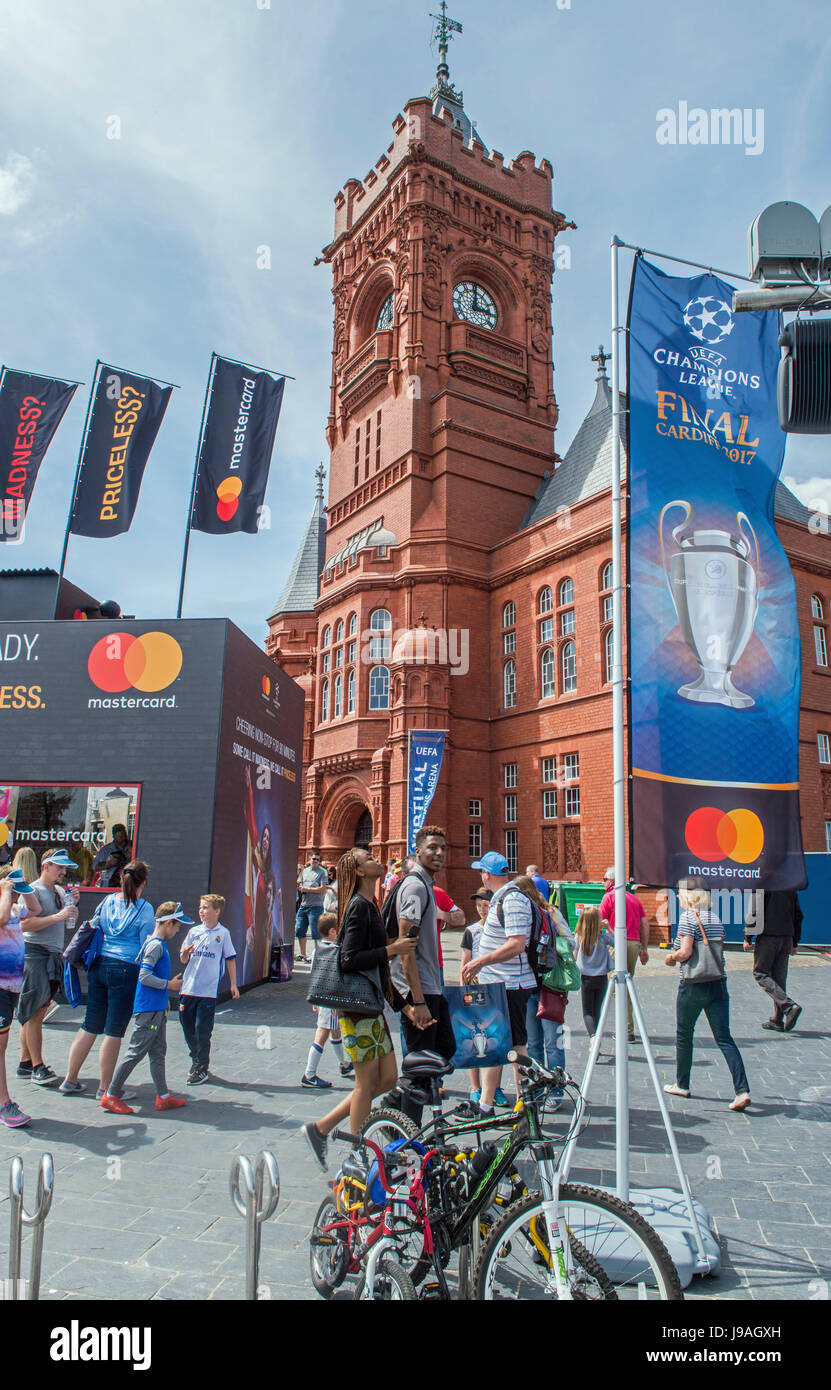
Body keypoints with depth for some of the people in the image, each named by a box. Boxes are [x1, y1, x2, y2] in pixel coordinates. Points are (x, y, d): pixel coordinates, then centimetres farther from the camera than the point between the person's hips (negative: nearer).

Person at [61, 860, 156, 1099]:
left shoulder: (106, 901, 7)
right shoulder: (143, 909, -8)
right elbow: (147, 948, -8)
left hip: (98, 966, 6)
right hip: (126, 971, -6)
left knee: (90, 1027, 16)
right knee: (114, 1032, 3)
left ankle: (70, 1080, 24)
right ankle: (105, 1089, 11)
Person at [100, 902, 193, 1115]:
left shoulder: (160, 944, 11)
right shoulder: (155, 945, -17)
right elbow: (144, 977, -22)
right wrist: (169, 984, -13)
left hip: (158, 1009, 10)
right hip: (148, 1009, -10)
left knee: (158, 1052, 12)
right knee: (136, 1052, -1)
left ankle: (163, 1097, 18)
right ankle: (111, 1096, 10)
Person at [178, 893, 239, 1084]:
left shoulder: (223, 933, 0)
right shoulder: (194, 932, 8)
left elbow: (230, 959, 6)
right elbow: (183, 960, 13)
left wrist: (233, 985, 6)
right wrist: (185, 953, -11)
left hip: (208, 990, -4)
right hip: (188, 988, 4)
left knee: (202, 1029, -4)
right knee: (188, 1027, 11)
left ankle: (201, 1069, 6)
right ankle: (196, 1059, 32)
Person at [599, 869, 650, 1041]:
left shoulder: (609, 896, -1)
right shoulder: (634, 898, 17)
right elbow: (645, 924, 15)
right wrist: (644, 949, 17)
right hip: (635, 943, 7)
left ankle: (628, 1031, -6)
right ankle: (625, 1028, 21)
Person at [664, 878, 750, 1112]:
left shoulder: (688, 918, -11)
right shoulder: (716, 919, 10)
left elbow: (685, 952, -19)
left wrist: (670, 957, 1)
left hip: (693, 985, -6)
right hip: (718, 984, 6)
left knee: (684, 1036, 12)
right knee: (724, 1038, 4)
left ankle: (682, 1085, 25)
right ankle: (742, 1090, -8)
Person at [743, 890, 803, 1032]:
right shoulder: (791, 887, 11)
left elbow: (753, 913, -13)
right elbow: (798, 915, 15)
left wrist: (747, 938, -5)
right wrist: (795, 942, 21)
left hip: (768, 936, -6)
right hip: (787, 938, 6)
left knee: (760, 974, 2)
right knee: (779, 977, 11)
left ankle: (789, 1005, -14)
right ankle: (778, 1020, 13)